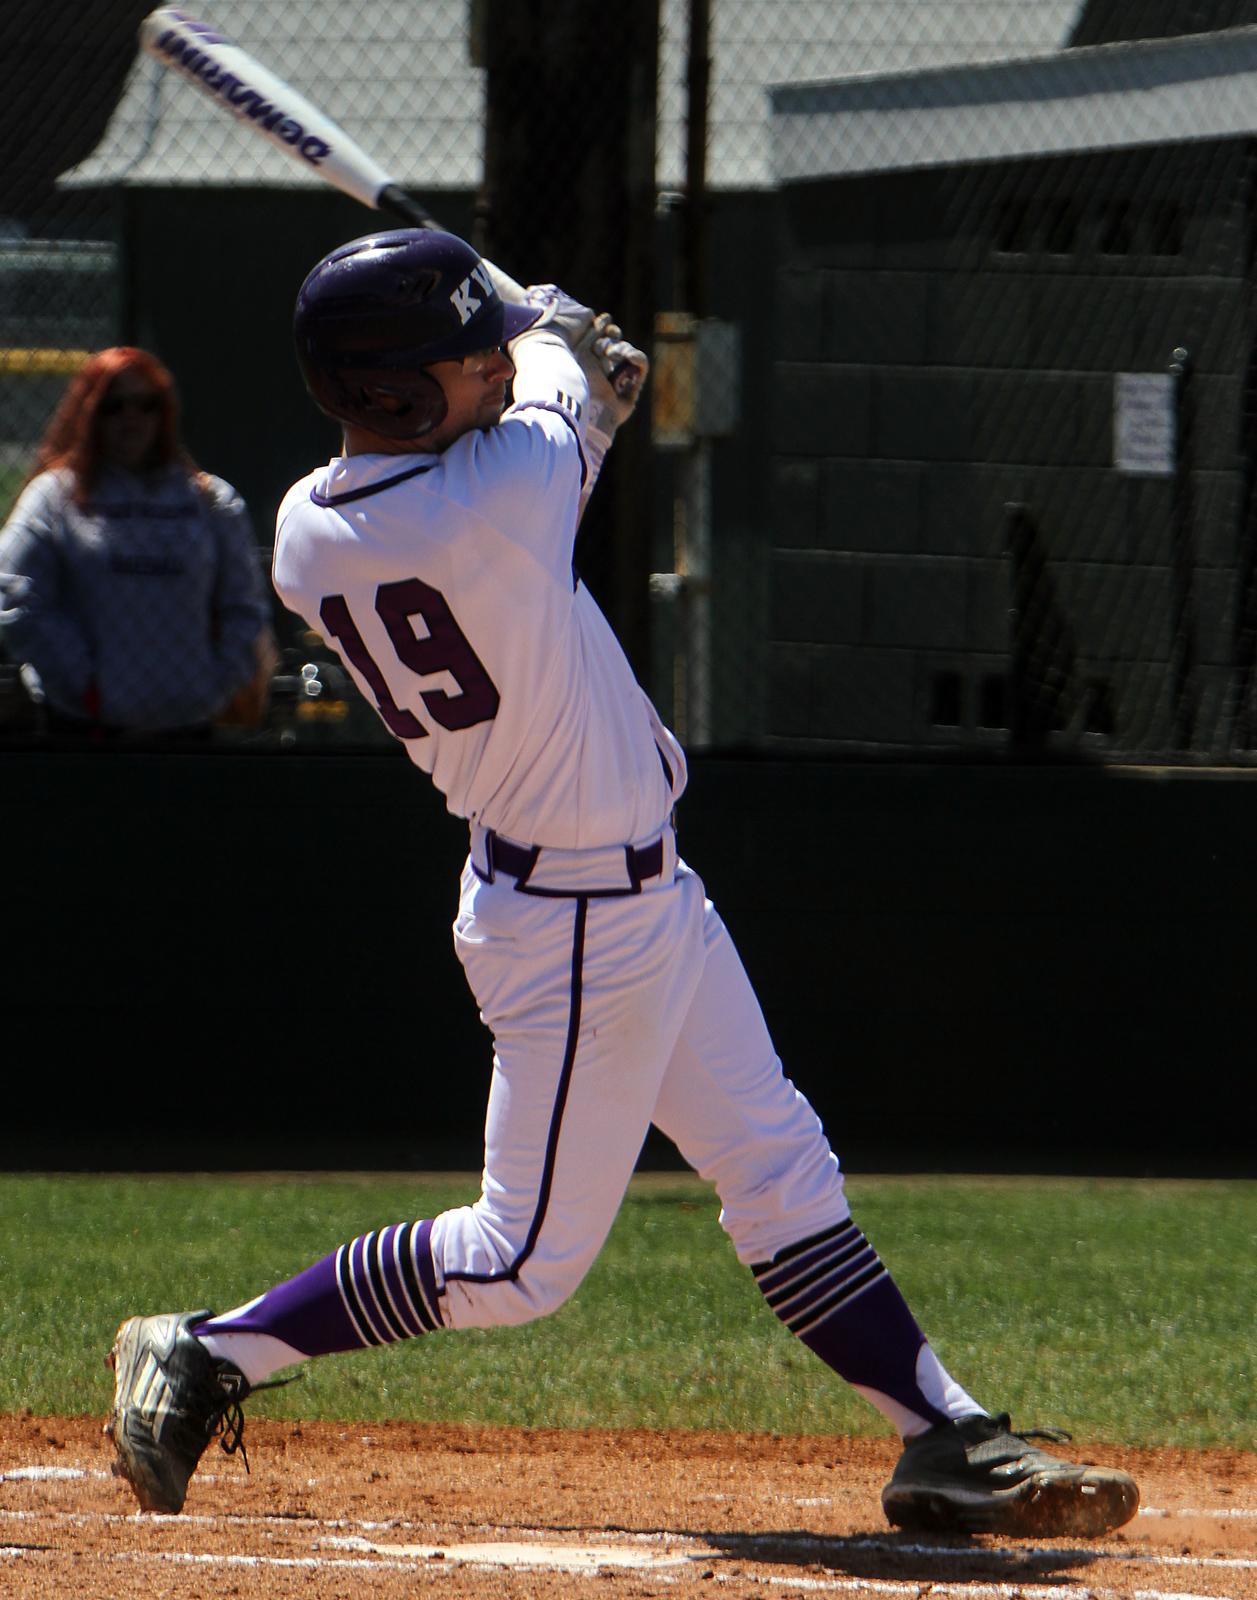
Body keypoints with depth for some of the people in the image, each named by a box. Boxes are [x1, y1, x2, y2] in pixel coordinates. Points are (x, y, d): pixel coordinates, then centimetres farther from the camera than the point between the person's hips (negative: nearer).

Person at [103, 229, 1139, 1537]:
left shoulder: (306, 532, -5)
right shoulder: (508, 488, -28)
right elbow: (556, 363, -6)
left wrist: (581, 391, 17)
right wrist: (554, 335, 17)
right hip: (576, 928, -9)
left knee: (783, 1174, 13)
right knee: (524, 1258, 0)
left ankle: (948, 1441, 16)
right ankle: (209, 1356, 8)